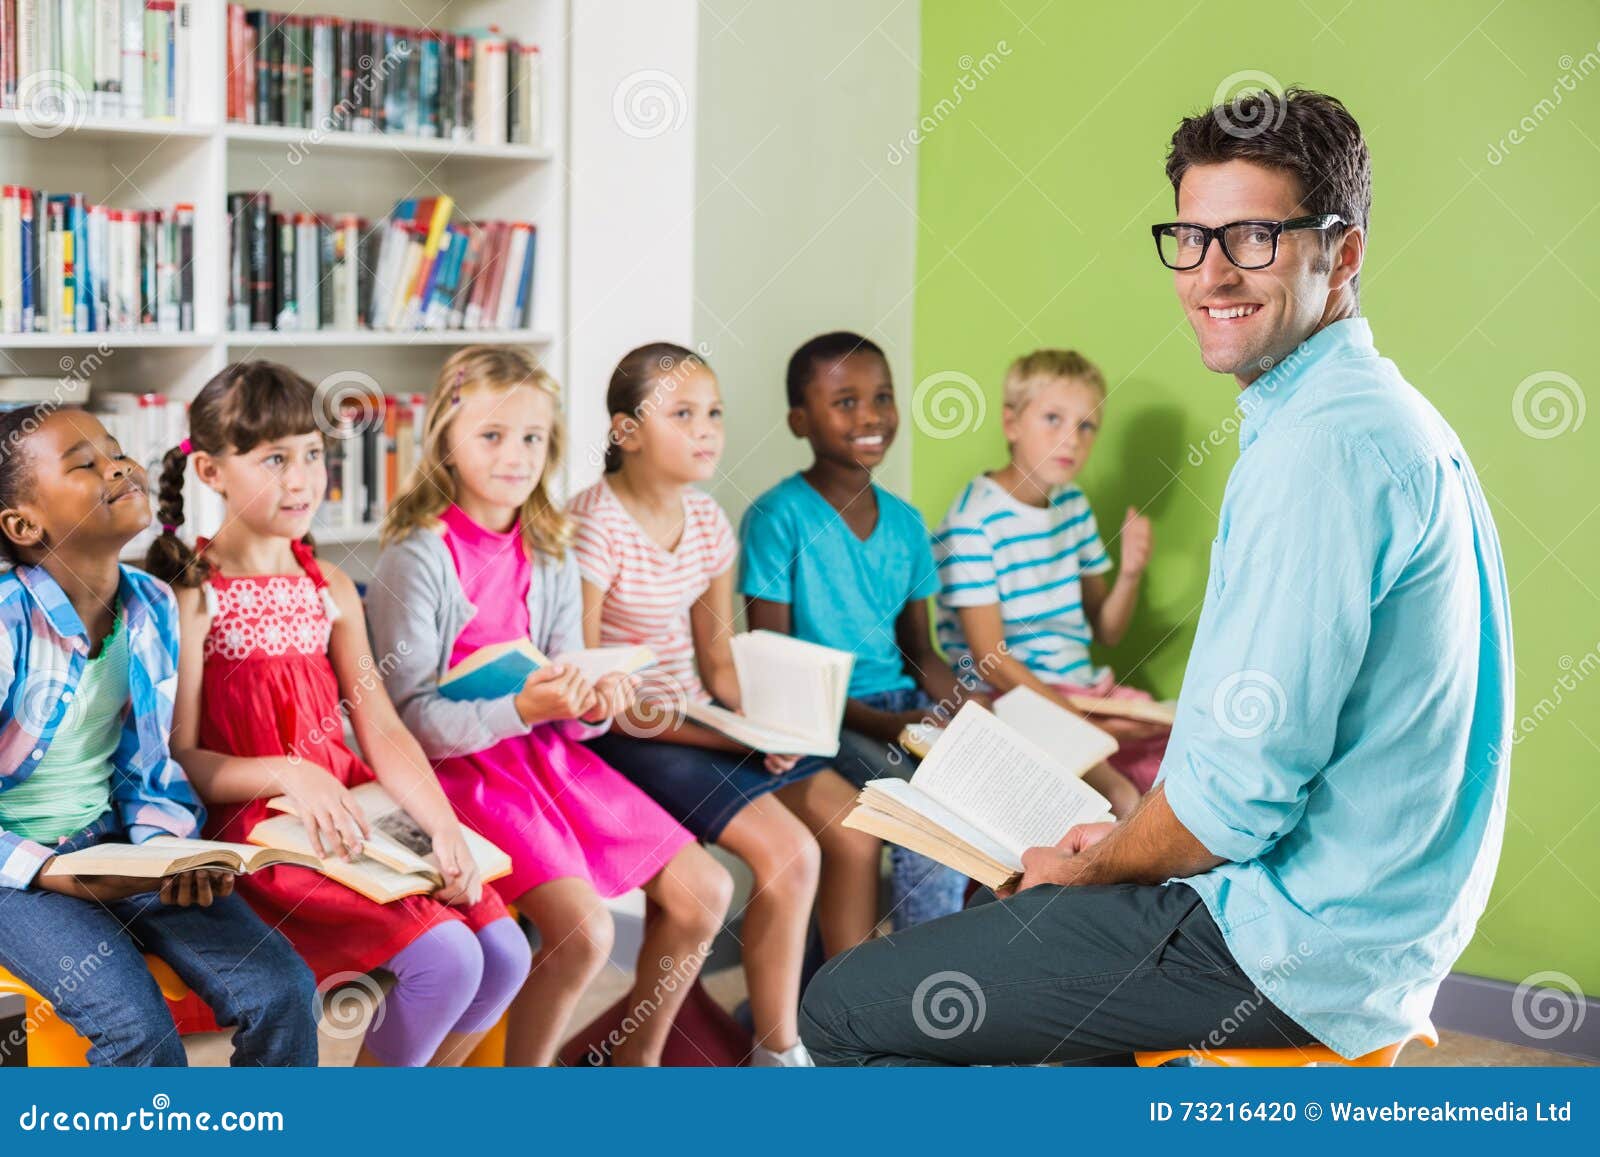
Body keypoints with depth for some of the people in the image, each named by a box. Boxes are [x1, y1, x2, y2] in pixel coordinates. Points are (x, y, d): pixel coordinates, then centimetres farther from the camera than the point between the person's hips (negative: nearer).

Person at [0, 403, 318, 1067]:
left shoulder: (154, 608, 1)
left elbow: (151, 769, 9)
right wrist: (60, 877, -24)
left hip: (119, 847, 5)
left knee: (283, 991, -12)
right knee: (138, 1026, -26)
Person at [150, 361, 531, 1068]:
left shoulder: (330, 588, 12)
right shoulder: (191, 594, -8)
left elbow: (382, 731, 7)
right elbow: (179, 758, -10)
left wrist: (446, 830, -7)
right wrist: (289, 775, -24)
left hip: (355, 812, 7)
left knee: (504, 954, -9)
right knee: (445, 957, -23)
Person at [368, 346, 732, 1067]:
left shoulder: (552, 560, 8)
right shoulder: (417, 559, -12)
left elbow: (566, 716, 10)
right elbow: (415, 721, -16)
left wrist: (594, 706, -14)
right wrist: (521, 709, -30)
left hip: (549, 755, 7)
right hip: (462, 767, -7)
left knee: (704, 891, 2)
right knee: (583, 926, -25)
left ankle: (635, 1055, 23)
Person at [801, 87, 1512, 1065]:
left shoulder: (1323, 450, -23)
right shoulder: (1383, 418, 12)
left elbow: (1242, 791, -25)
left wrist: (1096, 865, -6)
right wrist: (1127, 834, 13)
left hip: (1291, 946, -11)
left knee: (847, 1010, -6)